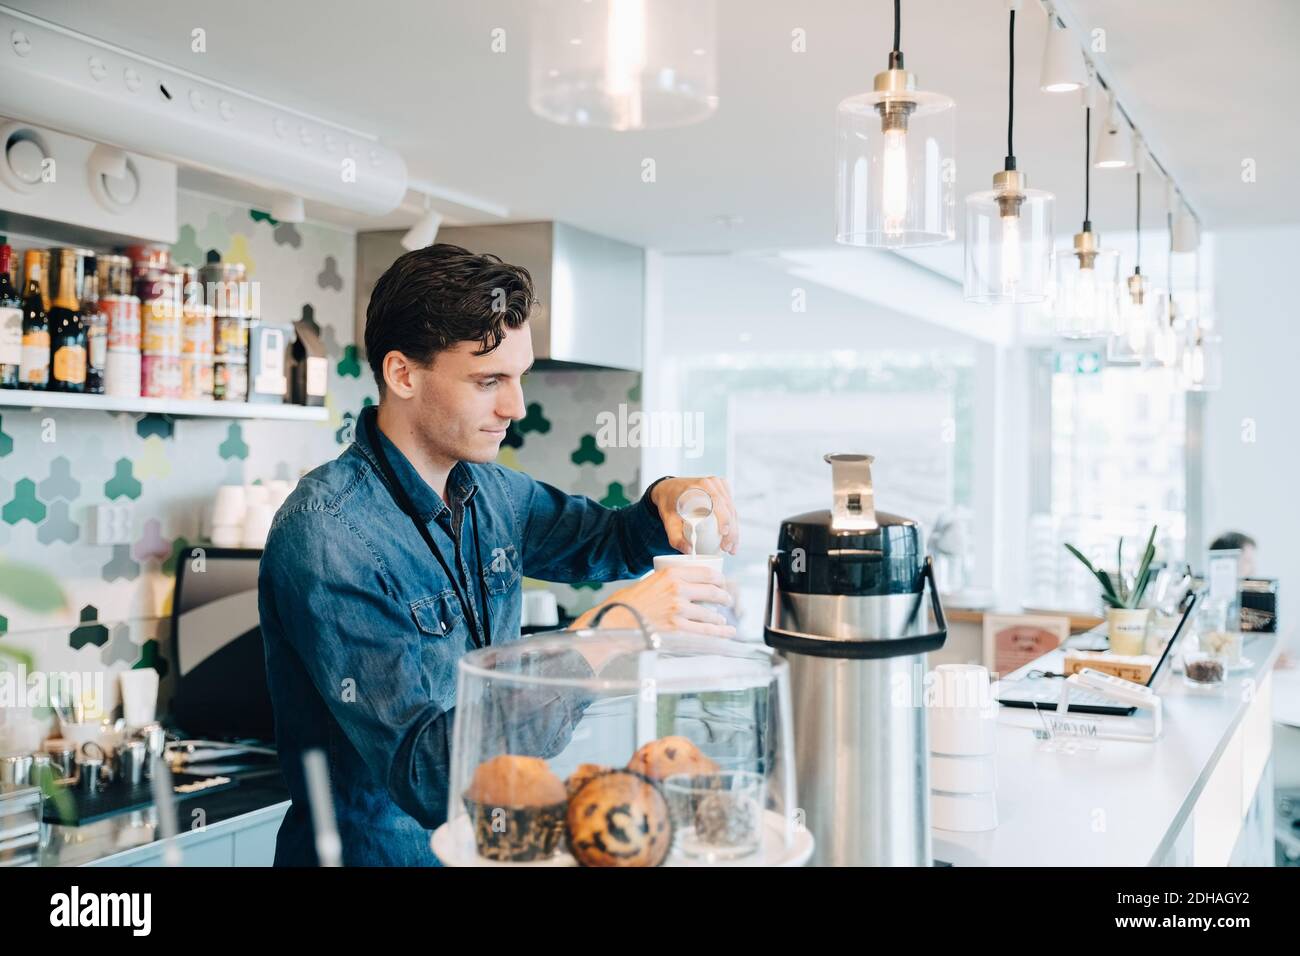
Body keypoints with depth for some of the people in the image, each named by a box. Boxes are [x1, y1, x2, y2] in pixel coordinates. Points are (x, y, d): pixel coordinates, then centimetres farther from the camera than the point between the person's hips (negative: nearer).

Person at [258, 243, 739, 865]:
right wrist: (605, 634, -29)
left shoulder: (490, 490, 2)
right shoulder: (327, 536, -20)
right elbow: (423, 773, -26)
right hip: (383, 850, -6)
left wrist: (665, 503, -2)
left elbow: (604, 540, 20)